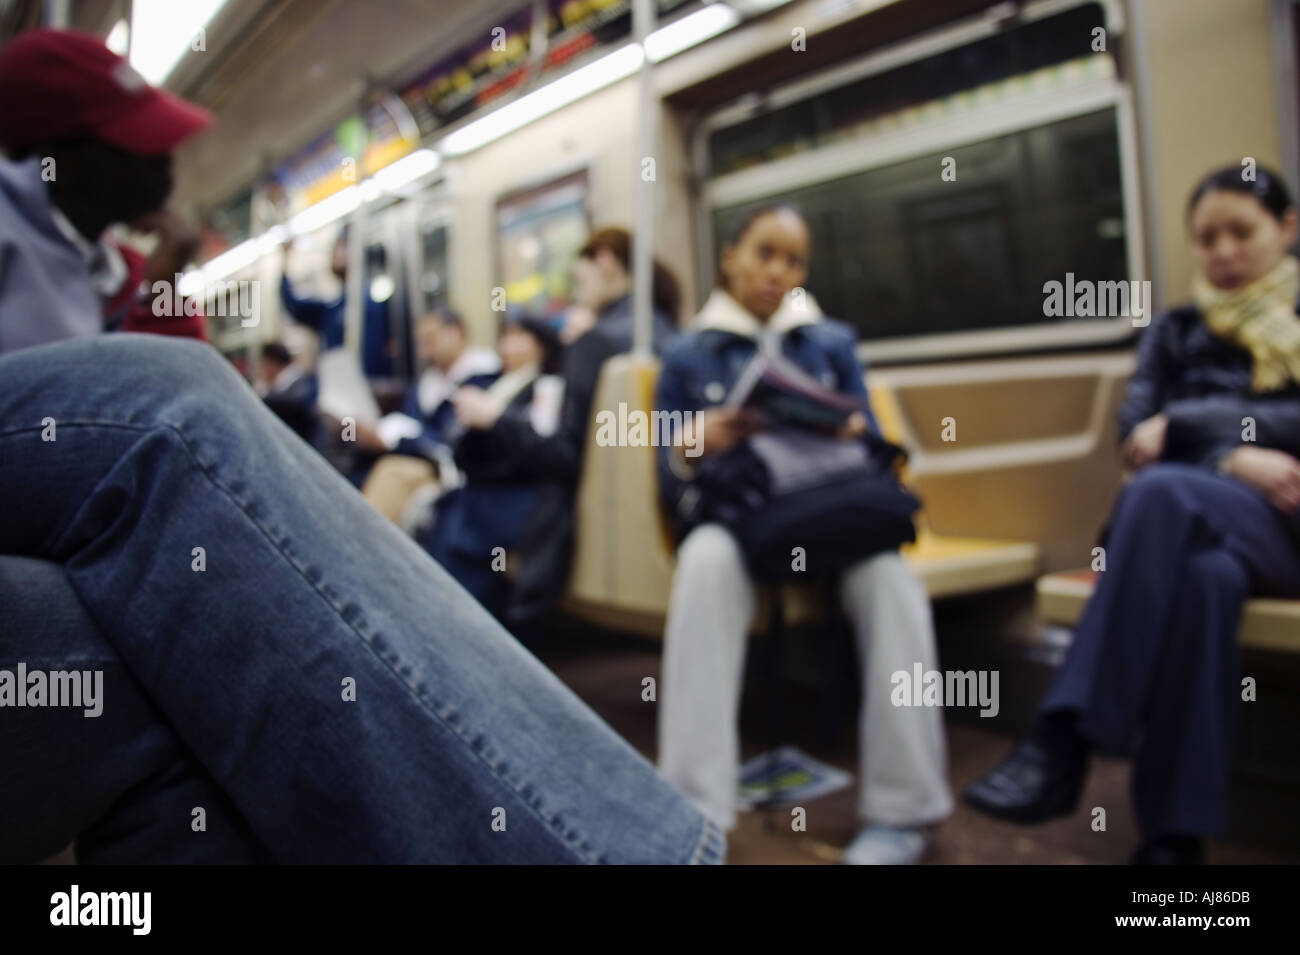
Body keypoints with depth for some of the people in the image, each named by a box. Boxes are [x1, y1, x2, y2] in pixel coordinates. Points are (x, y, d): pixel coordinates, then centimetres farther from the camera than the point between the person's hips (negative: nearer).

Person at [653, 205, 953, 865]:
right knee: (705, 561, -37)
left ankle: (903, 808, -27)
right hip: (734, 521, -1)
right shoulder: (688, 358, 11)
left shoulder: (833, 343, 16)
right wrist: (689, 450, -19)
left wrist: (852, 438, -14)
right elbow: (674, 492, 4)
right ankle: (694, 811, -38)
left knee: (887, 570, -34)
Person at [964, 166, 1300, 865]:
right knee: (1204, 576, -38)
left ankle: (1063, 742, -41)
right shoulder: (1174, 333, 23)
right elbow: (1136, 434, 4)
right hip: (1193, 522, 2)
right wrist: (1231, 459, -13)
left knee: (1162, 491, -37)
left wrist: (1186, 422, -5)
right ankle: (1175, 833, -38)